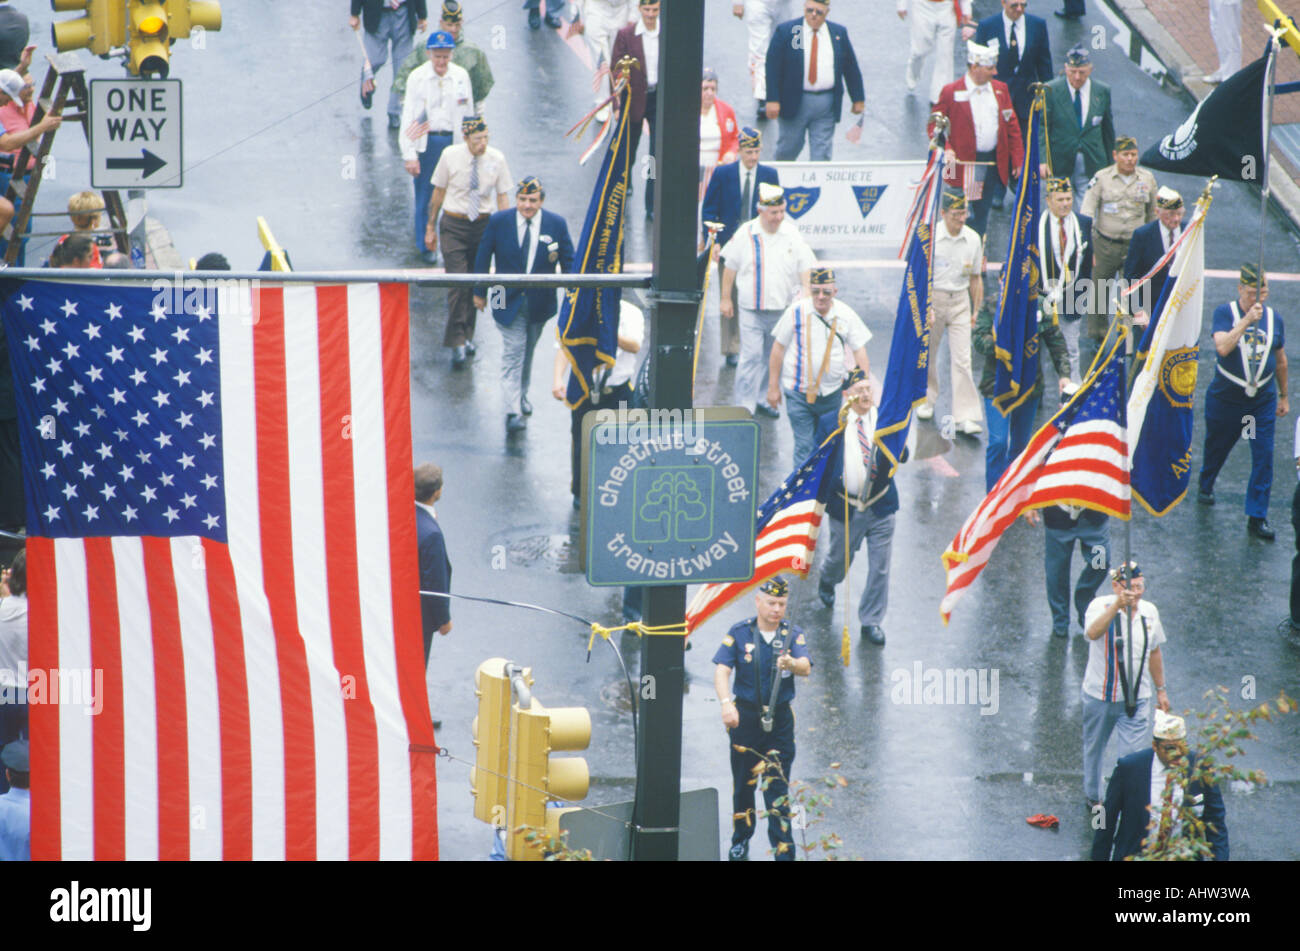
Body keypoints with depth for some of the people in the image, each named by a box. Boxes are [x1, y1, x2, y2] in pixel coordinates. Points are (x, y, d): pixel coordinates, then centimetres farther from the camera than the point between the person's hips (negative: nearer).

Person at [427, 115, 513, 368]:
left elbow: (502, 196, 2)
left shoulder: (496, 159, -5)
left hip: (483, 224, 2)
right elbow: (438, 192, 1)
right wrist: (431, 227, 5)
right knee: (458, 283, -11)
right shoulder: (450, 156, -8)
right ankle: (457, 343, -9)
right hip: (454, 225, -2)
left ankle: (467, 336, 28)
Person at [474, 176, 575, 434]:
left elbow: (569, 263, 2)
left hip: (540, 303, 2)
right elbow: (483, 257, 1)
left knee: (527, 352, 19)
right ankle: (513, 411, -13)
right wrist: (479, 293, 5)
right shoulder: (498, 222, -10)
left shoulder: (557, 225, -8)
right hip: (509, 301, -2)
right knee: (513, 353, -10)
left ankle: (521, 396, 40)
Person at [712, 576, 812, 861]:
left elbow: (805, 668, -16)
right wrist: (726, 703, -27)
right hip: (745, 717, 0)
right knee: (743, 784, 8)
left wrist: (791, 663, -40)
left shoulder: (793, 635, 0)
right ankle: (740, 843, 25)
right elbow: (722, 670, -10)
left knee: (777, 788, -4)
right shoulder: (739, 633, -1)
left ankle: (784, 853, -2)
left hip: (780, 720, 0)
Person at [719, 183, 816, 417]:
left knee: (772, 358, 14)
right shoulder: (745, 234, -5)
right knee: (751, 356, -10)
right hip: (751, 310, -3)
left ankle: (761, 399, 30)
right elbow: (730, 267, 4)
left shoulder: (792, 235, -1)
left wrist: (806, 295, -6)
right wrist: (725, 299, 6)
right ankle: (745, 406, -6)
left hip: (782, 309, 3)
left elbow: (806, 269, 6)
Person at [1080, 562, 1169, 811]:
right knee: (1094, 749, 17)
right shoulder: (1101, 606, -14)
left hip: (1137, 697, 2)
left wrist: (1161, 690, 19)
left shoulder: (1149, 611, 1)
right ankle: (1093, 797, 38)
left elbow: (1155, 652, 15)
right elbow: (1093, 633, -38)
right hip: (1099, 696, -2)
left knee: (1133, 754, -8)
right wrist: (1117, 606, -51)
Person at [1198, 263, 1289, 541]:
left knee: (1264, 457, -4)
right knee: (1216, 446, 18)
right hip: (1225, 398, -2)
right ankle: (1205, 485, 48)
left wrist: (1283, 396, 19)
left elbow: (1280, 361, 14)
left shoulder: (1273, 319, 1)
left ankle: (1257, 517, 2)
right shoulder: (1224, 313, -10)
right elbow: (1222, 347, -28)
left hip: (1263, 401, 2)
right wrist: (1246, 320, -34)